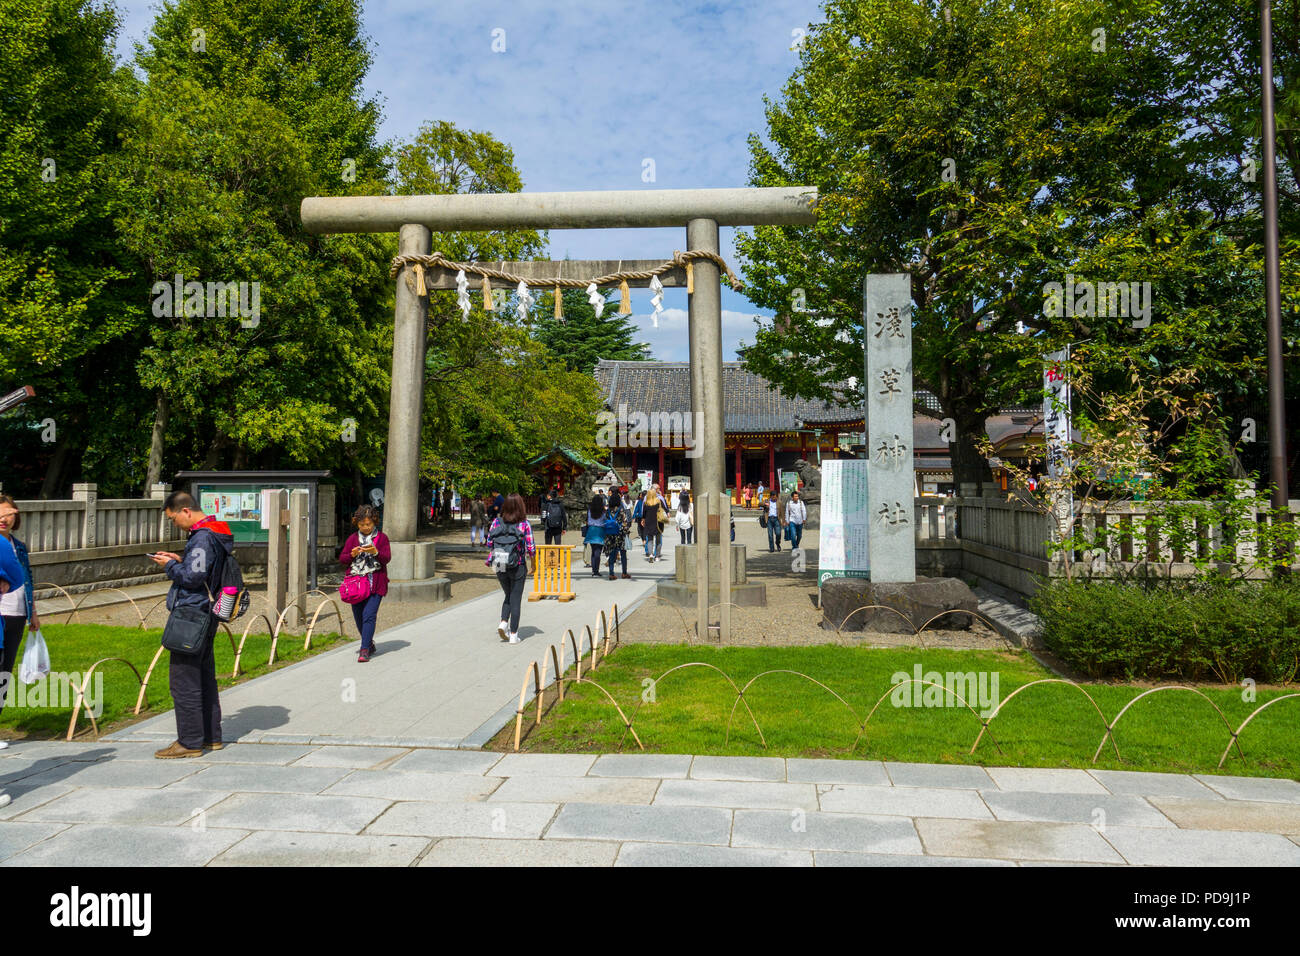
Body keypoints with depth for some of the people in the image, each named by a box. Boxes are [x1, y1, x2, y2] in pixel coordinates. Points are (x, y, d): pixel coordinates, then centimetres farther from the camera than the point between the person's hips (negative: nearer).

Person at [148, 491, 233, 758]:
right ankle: (211, 736, 23)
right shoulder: (215, 533, 14)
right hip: (205, 616, 11)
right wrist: (179, 560, 12)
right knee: (204, 677, 15)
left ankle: (190, 742, 2)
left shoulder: (202, 537, -17)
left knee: (184, 681, -4)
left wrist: (170, 566, -7)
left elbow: (193, 577, -22)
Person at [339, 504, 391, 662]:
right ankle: (370, 644, 28)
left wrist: (375, 552, -21)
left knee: (369, 615, -14)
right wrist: (352, 554, -11)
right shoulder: (352, 538, 12)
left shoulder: (382, 537, 6)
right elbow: (342, 559, 9)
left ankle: (365, 650, -14)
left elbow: (387, 558, -3)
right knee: (358, 616, 8)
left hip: (375, 582, -3)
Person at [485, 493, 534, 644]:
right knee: (516, 600, 8)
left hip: (500, 567, 3)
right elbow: (531, 548, -10)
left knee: (508, 596, 23)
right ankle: (513, 634, 10)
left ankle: (503, 623, 3)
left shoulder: (496, 522, -5)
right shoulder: (524, 524, -11)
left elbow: (489, 543, -1)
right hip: (518, 568, -3)